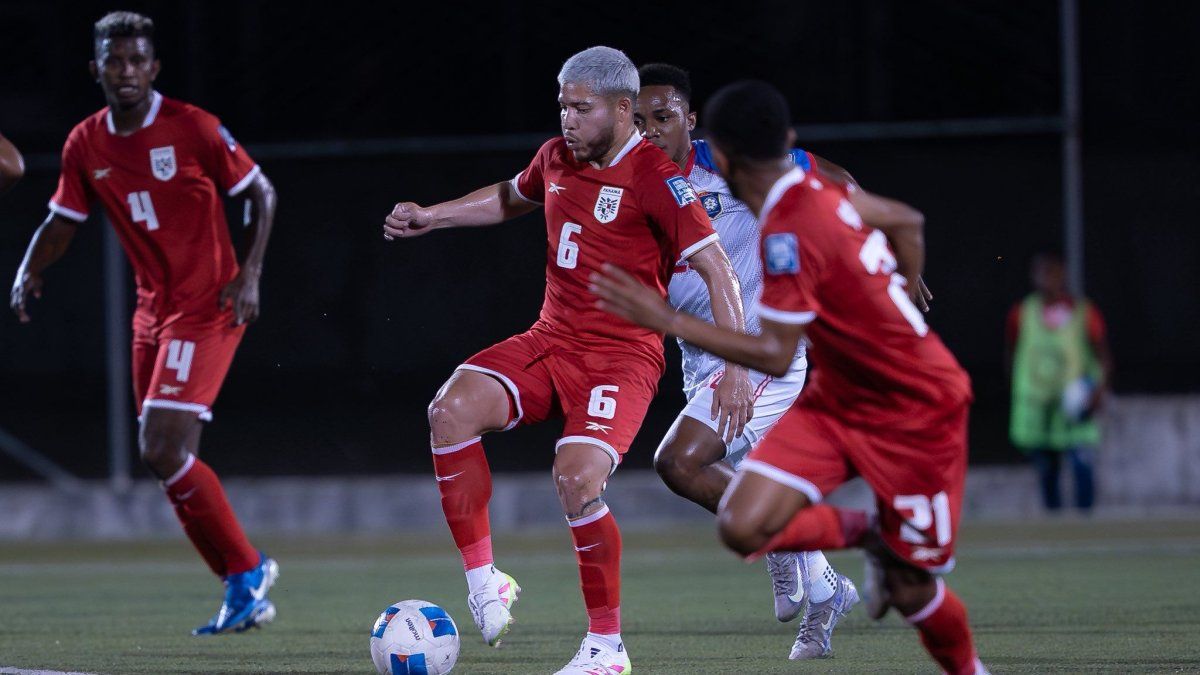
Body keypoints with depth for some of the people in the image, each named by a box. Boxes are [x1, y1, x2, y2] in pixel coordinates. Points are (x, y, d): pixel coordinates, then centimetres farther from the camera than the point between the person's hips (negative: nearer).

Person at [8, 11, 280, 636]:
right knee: (167, 463, 6)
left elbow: (260, 194, -3)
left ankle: (247, 572, -1)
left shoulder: (192, 128, -12)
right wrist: (29, 273, -5)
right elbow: (62, 222, 14)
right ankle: (246, 589, 17)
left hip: (206, 309, -7)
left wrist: (250, 274, -12)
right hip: (153, 312, 7)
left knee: (164, 453, -17)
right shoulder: (85, 145, 4)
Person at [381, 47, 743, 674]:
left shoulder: (654, 177, -13)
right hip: (549, 341, 7)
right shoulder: (556, 158, 8)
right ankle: (483, 581, -9)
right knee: (452, 410, -18)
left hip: (623, 353, -7)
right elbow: (512, 197, 33)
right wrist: (431, 216, 23)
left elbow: (717, 269, -16)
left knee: (577, 479, -25)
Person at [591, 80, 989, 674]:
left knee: (910, 592, 0)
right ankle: (865, 533, 16)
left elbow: (776, 357, -27)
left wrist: (668, 321, -26)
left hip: (916, 413, -8)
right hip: (839, 397, 8)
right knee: (743, 526, -10)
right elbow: (905, 222, 14)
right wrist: (895, 317, 27)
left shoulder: (788, 234, -27)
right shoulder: (818, 187, -2)